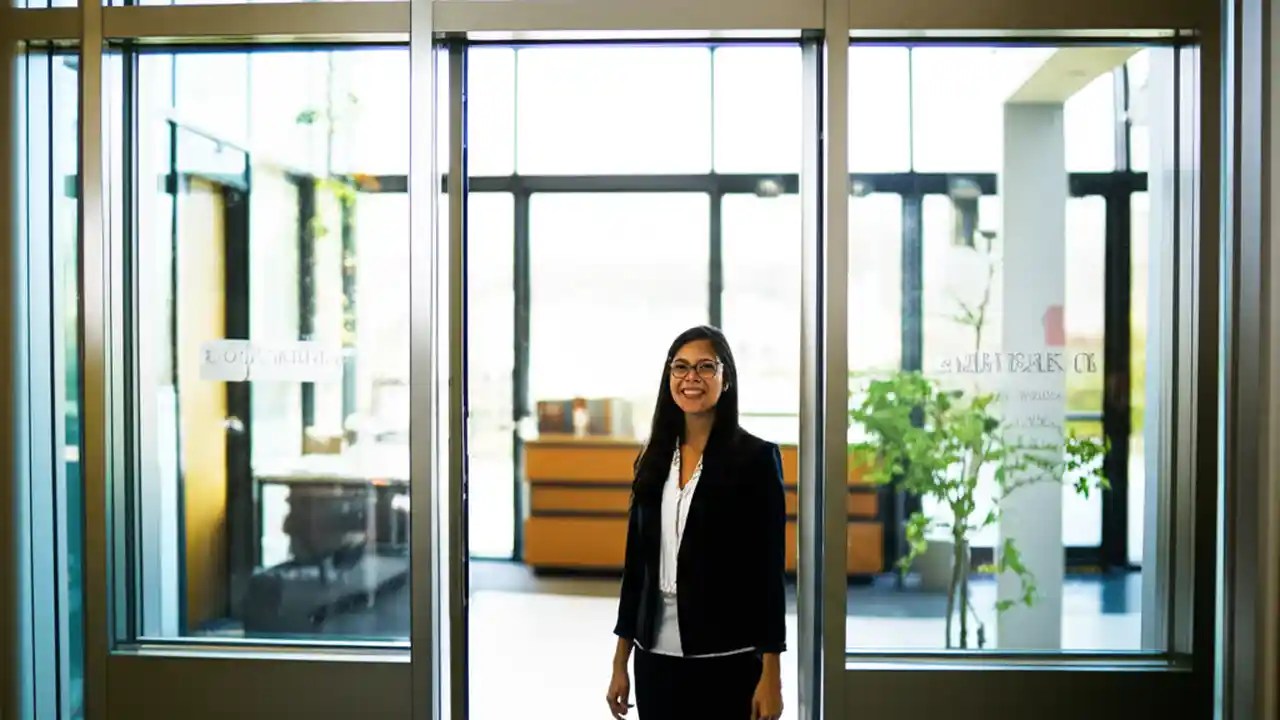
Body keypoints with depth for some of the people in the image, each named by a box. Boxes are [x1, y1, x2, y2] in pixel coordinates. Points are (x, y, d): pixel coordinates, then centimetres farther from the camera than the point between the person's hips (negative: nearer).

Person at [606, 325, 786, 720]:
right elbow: (636, 561, 9)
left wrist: (771, 673, -11)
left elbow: (770, 569, -7)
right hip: (657, 656, 4)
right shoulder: (655, 458, 7)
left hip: (728, 658, -4)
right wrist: (620, 662, 9)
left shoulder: (756, 457, -6)